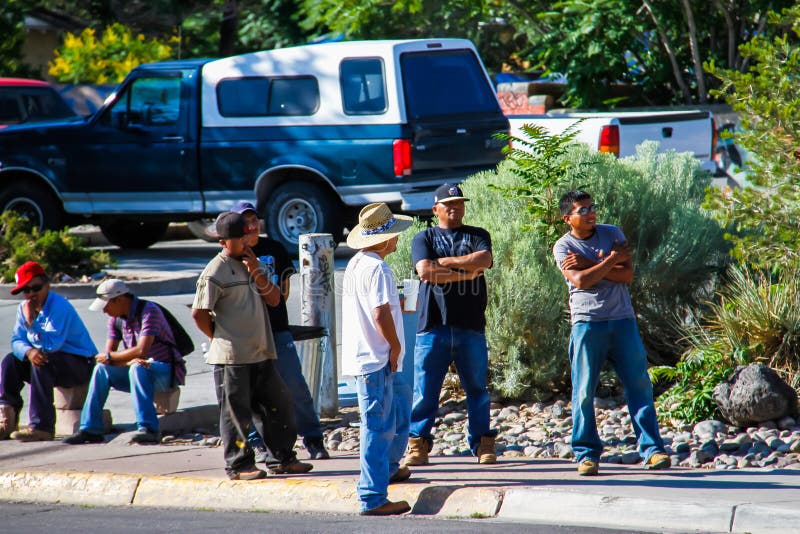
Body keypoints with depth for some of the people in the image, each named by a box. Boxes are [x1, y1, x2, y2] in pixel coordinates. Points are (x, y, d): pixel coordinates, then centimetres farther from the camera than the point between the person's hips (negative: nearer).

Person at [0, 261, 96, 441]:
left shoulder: (59, 307, -21)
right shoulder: (24, 308, 4)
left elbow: (51, 345, -29)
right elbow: (16, 340, -1)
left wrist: (31, 321, -32)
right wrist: (29, 352, -23)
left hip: (81, 364, -8)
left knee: (41, 363, -34)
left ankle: (41, 426, -34)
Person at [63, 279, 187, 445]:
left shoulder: (149, 311, -21)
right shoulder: (115, 319, 3)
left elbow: (142, 351, -30)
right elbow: (108, 354, -2)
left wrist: (109, 357, -18)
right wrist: (130, 360, -24)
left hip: (167, 371, -7)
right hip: (140, 374, 7)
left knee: (137, 368, -35)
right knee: (102, 369, -13)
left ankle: (148, 429, -44)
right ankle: (90, 429, -14)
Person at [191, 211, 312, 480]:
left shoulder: (251, 264, 14)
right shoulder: (215, 272, -10)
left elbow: (273, 298, 7)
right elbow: (199, 313, -11)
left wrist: (256, 273, -7)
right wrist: (220, 338, -3)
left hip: (260, 354, 8)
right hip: (231, 357, -8)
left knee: (279, 403, 10)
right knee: (236, 412, -1)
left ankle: (282, 458, 19)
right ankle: (238, 465, 7)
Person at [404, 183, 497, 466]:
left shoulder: (478, 236, 15)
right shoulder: (424, 238, 12)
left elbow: (484, 259, -7)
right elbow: (425, 271, -7)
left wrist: (445, 261, -5)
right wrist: (466, 272, -5)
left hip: (470, 326, 1)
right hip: (433, 326, -1)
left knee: (477, 389, 4)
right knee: (424, 390, -4)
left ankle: (483, 444, 11)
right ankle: (418, 444, 3)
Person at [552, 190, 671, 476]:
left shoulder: (613, 234, 9)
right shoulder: (564, 247, 2)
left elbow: (627, 274, -3)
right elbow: (580, 281, -14)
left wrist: (589, 265, -9)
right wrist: (611, 260, -8)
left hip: (622, 320, 2)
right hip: (587, 322, -2)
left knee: (639, 385, -2)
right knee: (583, 391, -1)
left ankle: (652, 450, -1)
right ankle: (587, 454, 7)